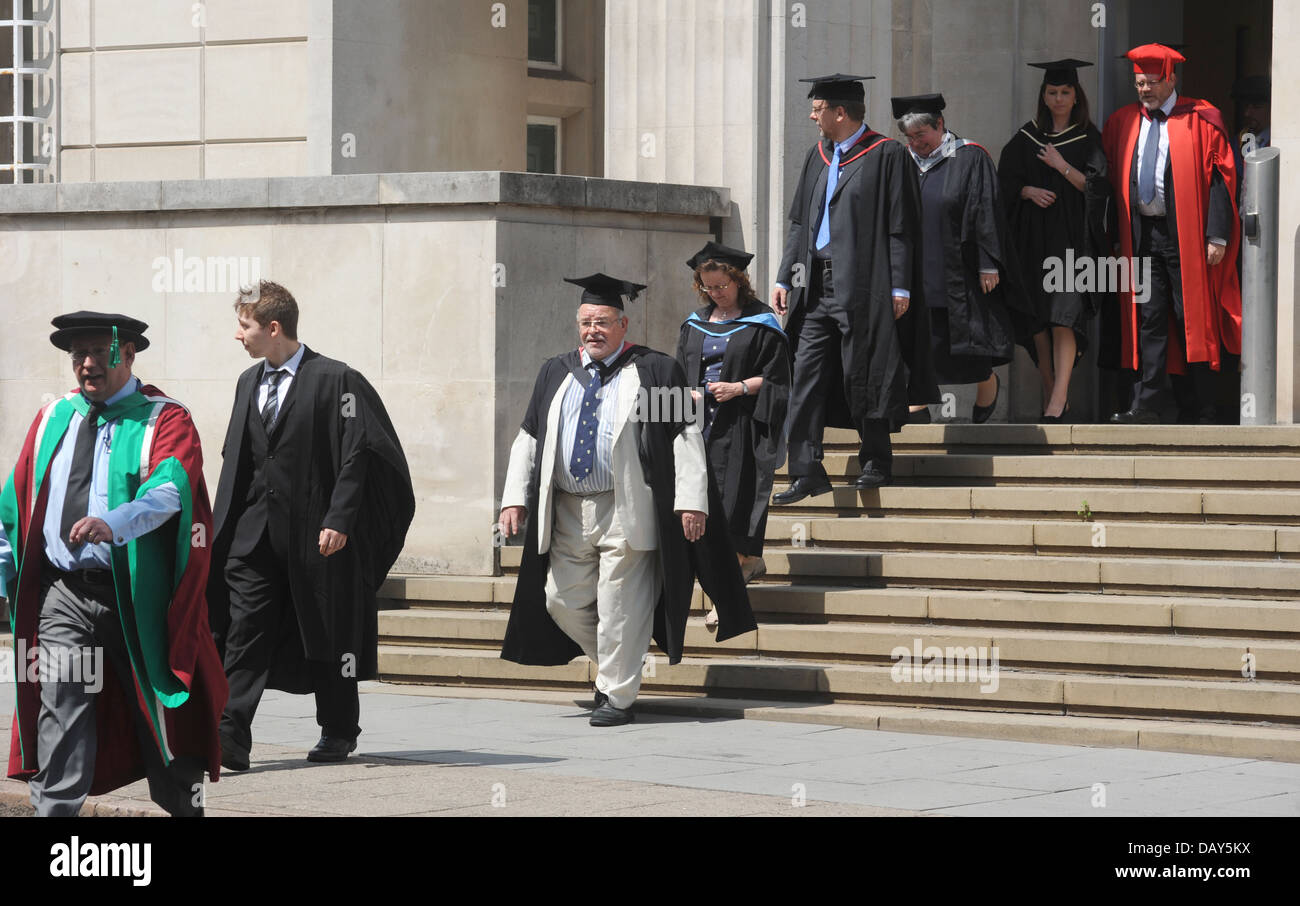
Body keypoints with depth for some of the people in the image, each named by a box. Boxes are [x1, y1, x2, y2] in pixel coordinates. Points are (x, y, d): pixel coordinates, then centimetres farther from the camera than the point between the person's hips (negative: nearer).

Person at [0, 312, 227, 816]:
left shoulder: (163, 421, -3)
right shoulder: (52, 419, 13)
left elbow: (168, 487, -22)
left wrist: (113, 523, -39)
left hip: (135, 596, -3)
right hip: (62, 594, 3)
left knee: (158, 716, 8)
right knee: (60, 713, -6)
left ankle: (186, 806, 23)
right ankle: (54, 812, -5)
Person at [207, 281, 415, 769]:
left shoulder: (335, 380, -8)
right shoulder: (249, 382, 13)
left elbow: (355, 455, -11)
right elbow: (236, 458, 16)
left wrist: (338, 521, -18)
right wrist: (225, 524, 10)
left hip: (317, 531, -5)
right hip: (256, 532, 5)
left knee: (327, 637, 6)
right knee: (243, 633, -5)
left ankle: (338, 733, 21)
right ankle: (230, 741, -10)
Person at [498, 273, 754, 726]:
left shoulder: (654, 371, -1)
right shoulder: (555, 374, 13)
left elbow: (686, 437, -4)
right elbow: (528, 438, 14)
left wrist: (691, 501, -14)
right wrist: (514, 498, 3)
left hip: (626, 511, -5)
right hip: (567, 513, 5)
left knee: (620, 607, -4)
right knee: (563, 601, 8)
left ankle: (617, 697, 7)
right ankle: (613, 666, 30)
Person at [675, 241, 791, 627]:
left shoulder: (760, 324, -2)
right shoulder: (695, 324, 14)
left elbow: (775, 378, -4)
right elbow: (680, 373, 17)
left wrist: (739, 388, -17)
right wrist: (687, 392, -4)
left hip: (741, 429, -6)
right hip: (701, 425, 6)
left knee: (734, 501, -10)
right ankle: (752, 561, 27)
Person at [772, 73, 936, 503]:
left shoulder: (887, 156, -5)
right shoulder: (818, 157, 16)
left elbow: (901, 227, -8)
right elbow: (800, 222, 19)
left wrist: (900, 288, -13)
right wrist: (784, 278, 12)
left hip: (863, 288, -6)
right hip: (817, 287, 7)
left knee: (863, 377, 0)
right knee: (806, 375, -1)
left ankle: (876, 462, 15)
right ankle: (807, 472, -2)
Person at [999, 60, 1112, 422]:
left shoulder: (1088, 138, 2)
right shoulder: (1027, 137, 10)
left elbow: (1097, 186, -4)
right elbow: (1006, 181, 10)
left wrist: (1062, 167, -14)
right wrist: (1029, 191, -9)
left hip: (1072, 238, -4)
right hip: (1034, 239, 4)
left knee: (1064, 317, -15)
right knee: (1038, 318, 4)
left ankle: (1058, 399, -22)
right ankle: (1051, 391, 13)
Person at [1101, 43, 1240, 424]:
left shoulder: (1200, 120, 0)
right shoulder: (1122, 123, 13)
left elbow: (1222, 177, -5)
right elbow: (1111, 177, 16)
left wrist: (1217, 236, -13)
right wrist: (1115, 232, 6)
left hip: (1185, 234, -4)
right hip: (1141, 233, 4)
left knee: (1193, 320, -1)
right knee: (1147, 318, 0)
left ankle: (1200, 411, 4)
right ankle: (1151, 403, -1)